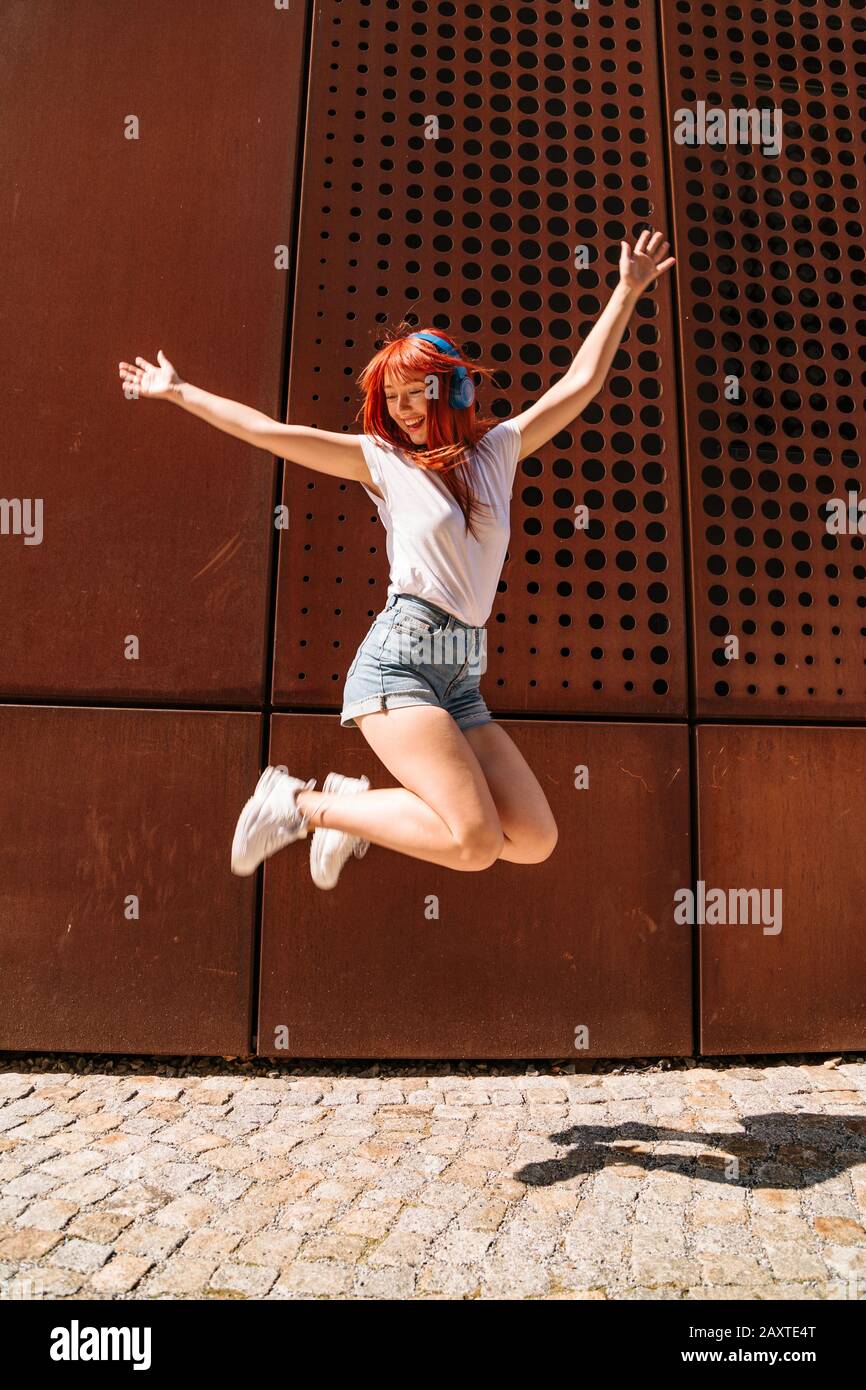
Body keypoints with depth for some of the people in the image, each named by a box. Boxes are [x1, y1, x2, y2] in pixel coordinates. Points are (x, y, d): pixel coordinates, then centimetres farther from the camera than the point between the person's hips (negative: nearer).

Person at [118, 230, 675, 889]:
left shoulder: (498, 449, 16)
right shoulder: (384, 459, 6)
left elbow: (581, 382, 20)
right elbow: (269, 431, 8)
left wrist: (628, 293, 23)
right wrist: (179, 392, 12)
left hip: (462, 678, 6)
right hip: (400, 660, -6)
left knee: (536, 840, 0)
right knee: (476, 844, -18)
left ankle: (361, 802, 11)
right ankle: (302, 803, -1)